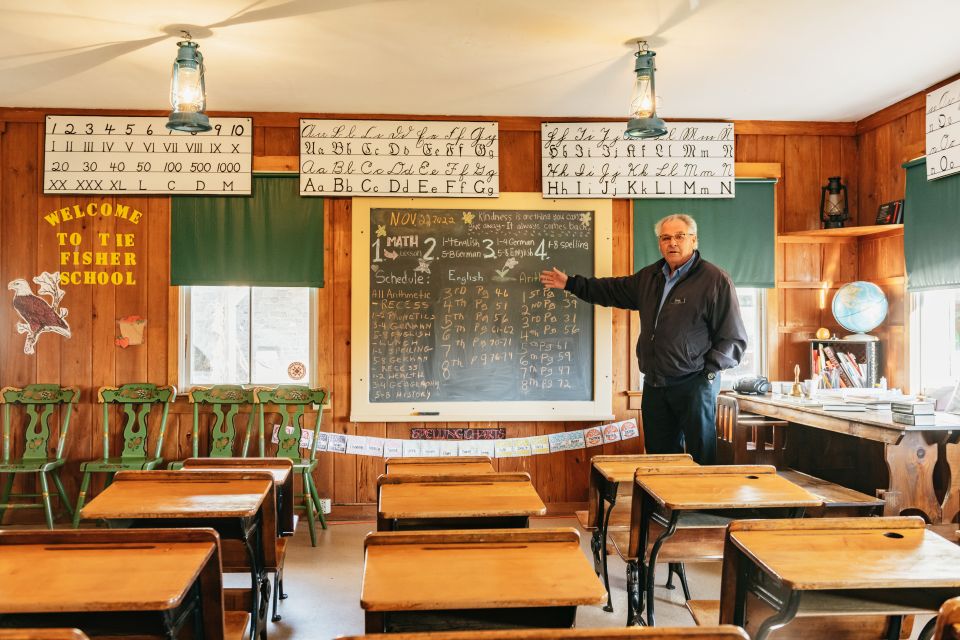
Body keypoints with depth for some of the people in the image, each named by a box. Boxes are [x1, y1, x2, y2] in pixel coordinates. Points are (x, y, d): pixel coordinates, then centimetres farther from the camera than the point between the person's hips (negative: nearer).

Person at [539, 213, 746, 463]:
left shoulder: (716, 279, -7)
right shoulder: (650, 277, 13)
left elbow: (734, 338, -6)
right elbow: (613, 290, 27)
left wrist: (709, 370, -15)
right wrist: (570, 283, 25)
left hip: (694, 384, -6)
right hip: (654, 385, 6)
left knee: (701, 459, 1)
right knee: (660, 459, 13)